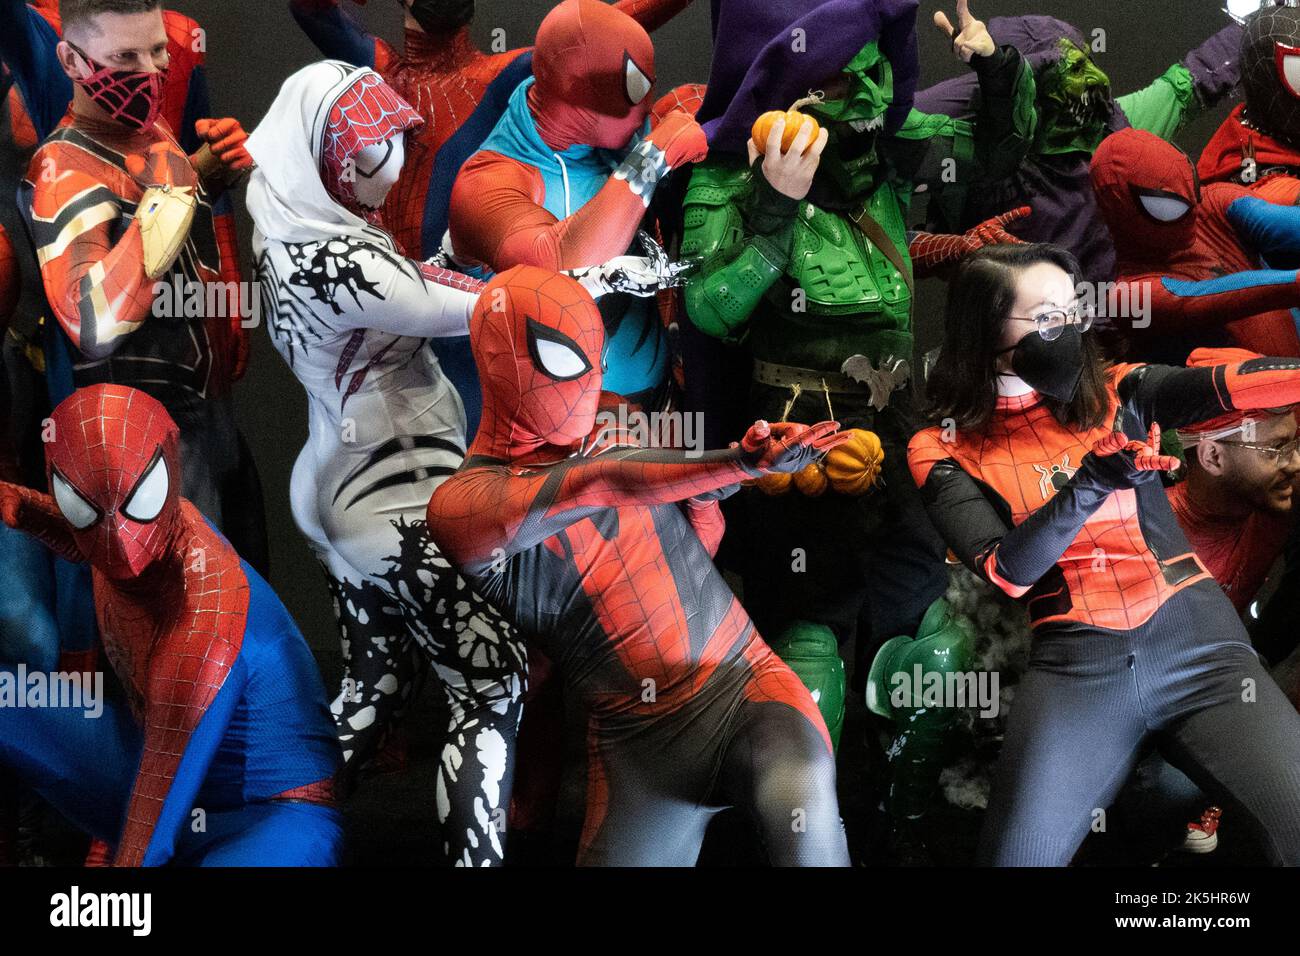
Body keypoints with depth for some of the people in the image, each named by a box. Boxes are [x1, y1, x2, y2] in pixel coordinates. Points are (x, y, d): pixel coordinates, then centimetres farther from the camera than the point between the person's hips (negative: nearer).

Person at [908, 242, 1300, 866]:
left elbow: (1227, 384, -7)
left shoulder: (1118, 394, 11)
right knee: (1016, 855, -14)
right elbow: (1007, 571, -6)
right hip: (1076, 666, -1)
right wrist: (1089, 485, -19)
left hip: (1200, 644, 1)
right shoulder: (945, 452, 7)